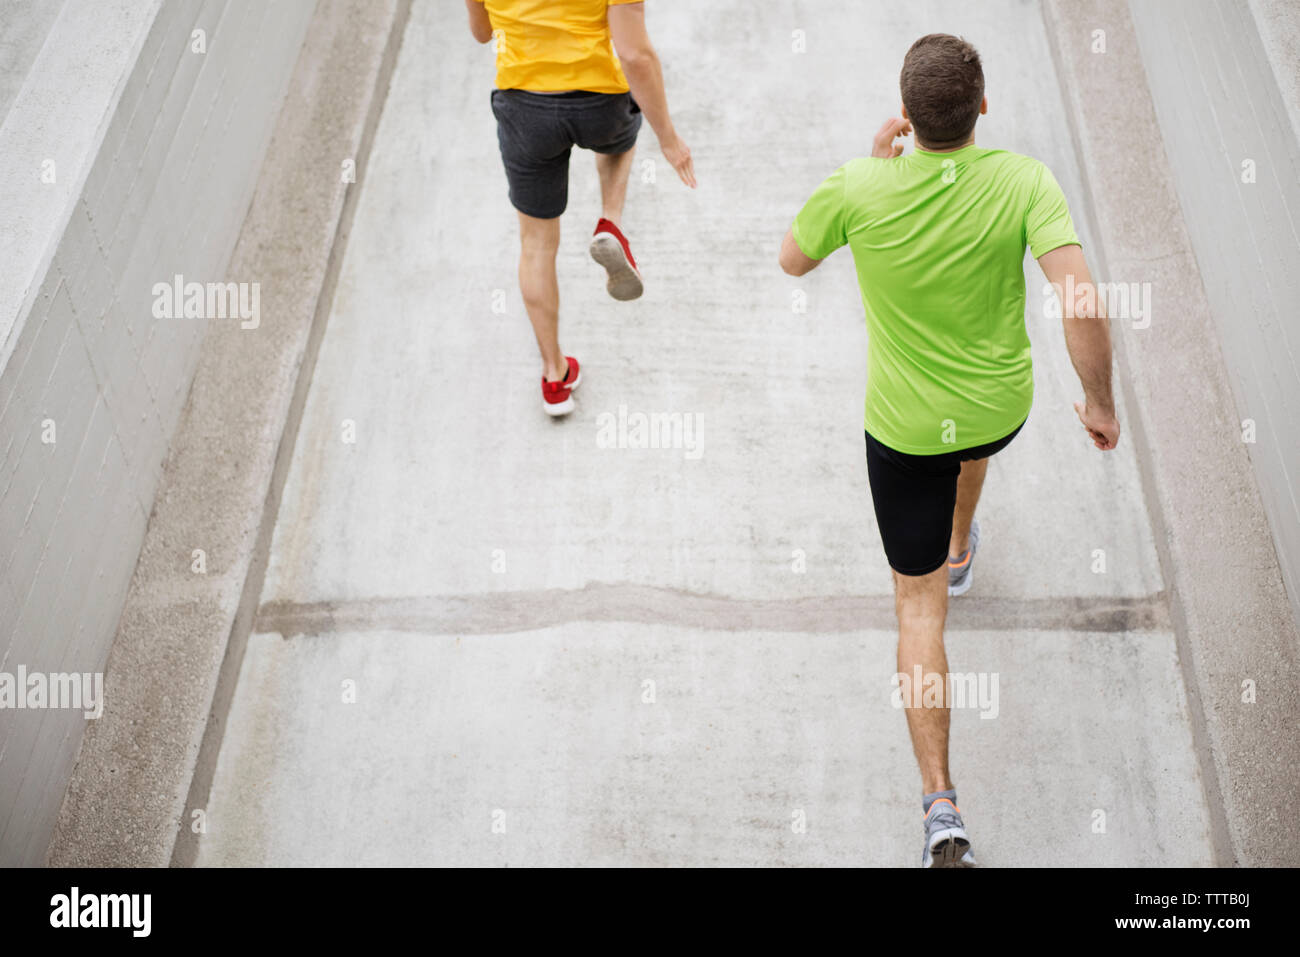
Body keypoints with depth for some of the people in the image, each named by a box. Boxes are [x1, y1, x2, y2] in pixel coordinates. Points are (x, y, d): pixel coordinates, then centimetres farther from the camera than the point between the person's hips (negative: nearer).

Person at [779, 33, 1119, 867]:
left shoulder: (859, 190, -23)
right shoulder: (1024, 183, -22)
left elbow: (794, 260, -3)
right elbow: (1083, 305, -30)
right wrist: (1101, 400, -13)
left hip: (904, 428, -2)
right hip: (1004, 406, 3)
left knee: (920, 607, 7)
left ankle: (941, 806, 3)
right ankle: (961, 549, 73)